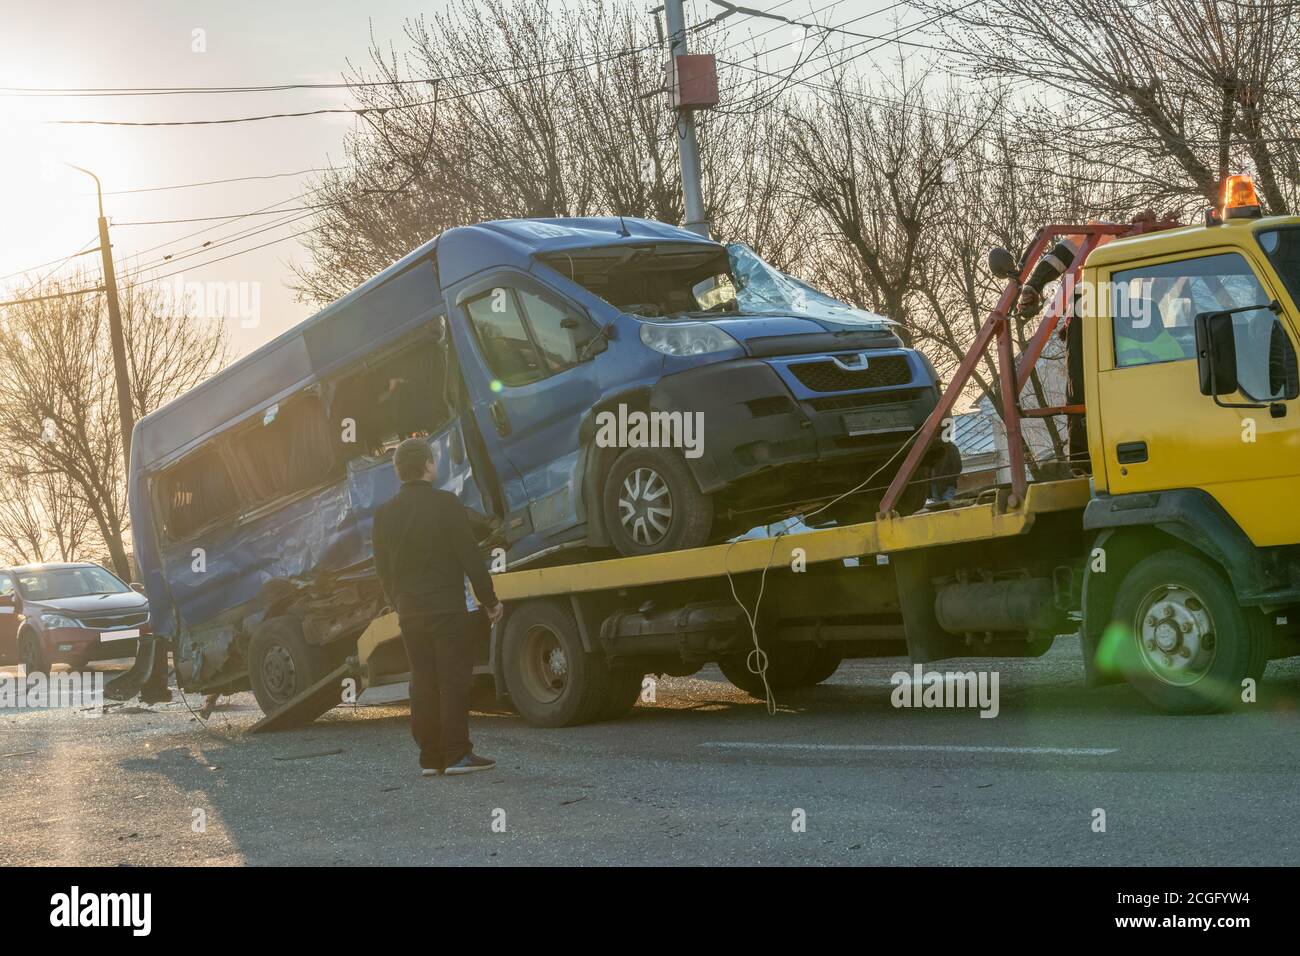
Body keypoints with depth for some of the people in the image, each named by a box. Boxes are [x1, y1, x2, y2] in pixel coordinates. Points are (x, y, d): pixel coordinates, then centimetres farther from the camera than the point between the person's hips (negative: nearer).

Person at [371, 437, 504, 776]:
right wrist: (490, 601, -2)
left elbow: (383, 569, 13)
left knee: (423, 682, 9)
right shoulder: (445, 504, -10)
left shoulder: (385, 513, 7)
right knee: (454, 680, -2)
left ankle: (430, 757, 10)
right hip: (447, 608, -5)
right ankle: (457, 755, -3)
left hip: (409, 612, 5)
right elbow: (470, 558, -10)